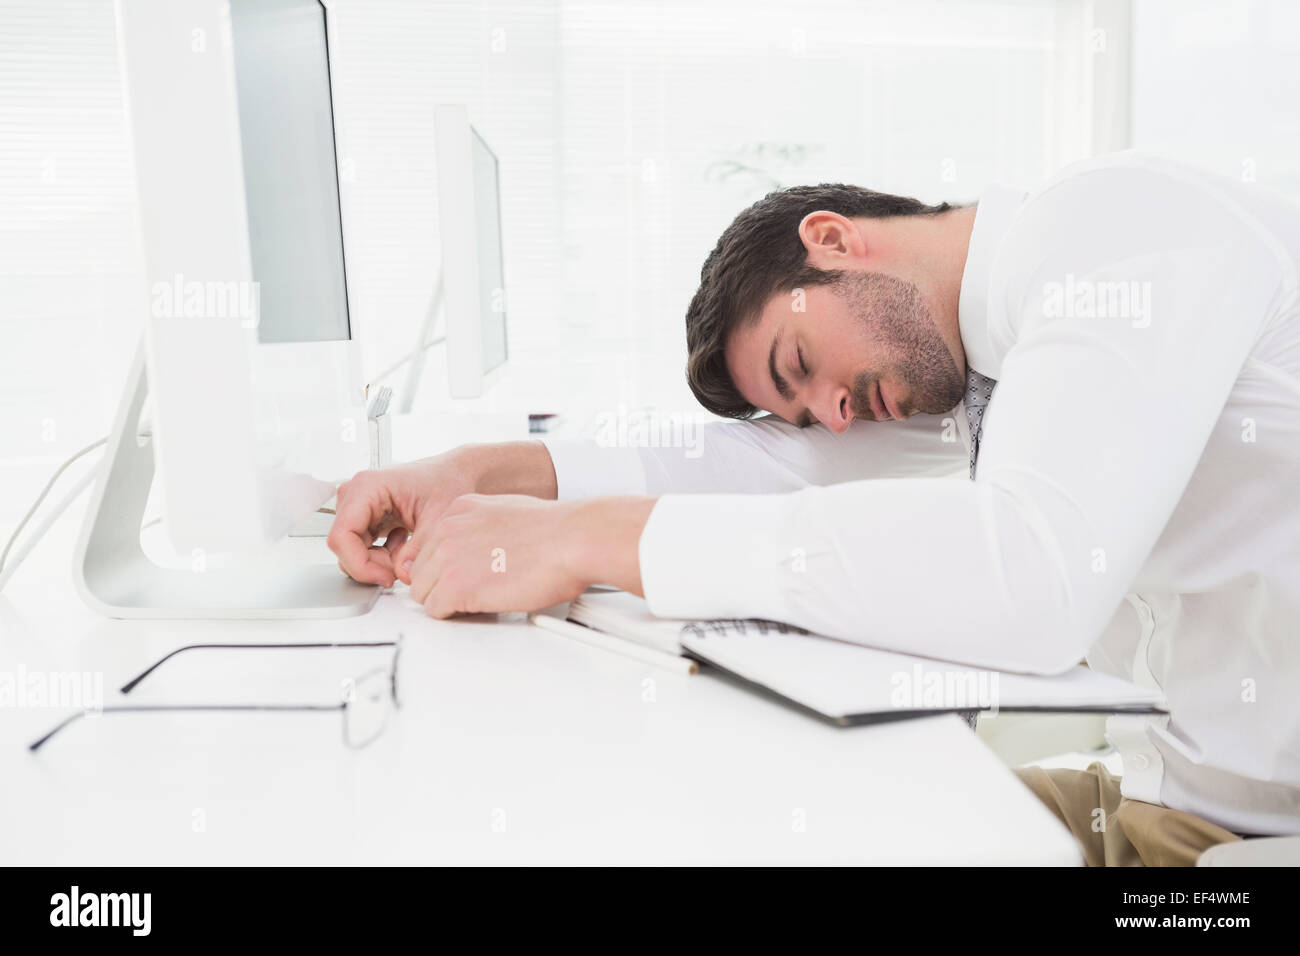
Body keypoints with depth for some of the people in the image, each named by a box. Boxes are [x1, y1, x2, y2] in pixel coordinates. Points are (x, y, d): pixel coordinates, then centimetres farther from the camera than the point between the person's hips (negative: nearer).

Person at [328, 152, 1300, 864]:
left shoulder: (1112, 220, -20)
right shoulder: (984, 349, 5)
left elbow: (1031, 580, -34)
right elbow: (783, 461, 1)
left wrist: (589, 539, -30)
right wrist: (490, 471, -10)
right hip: (1174, 793, 7)